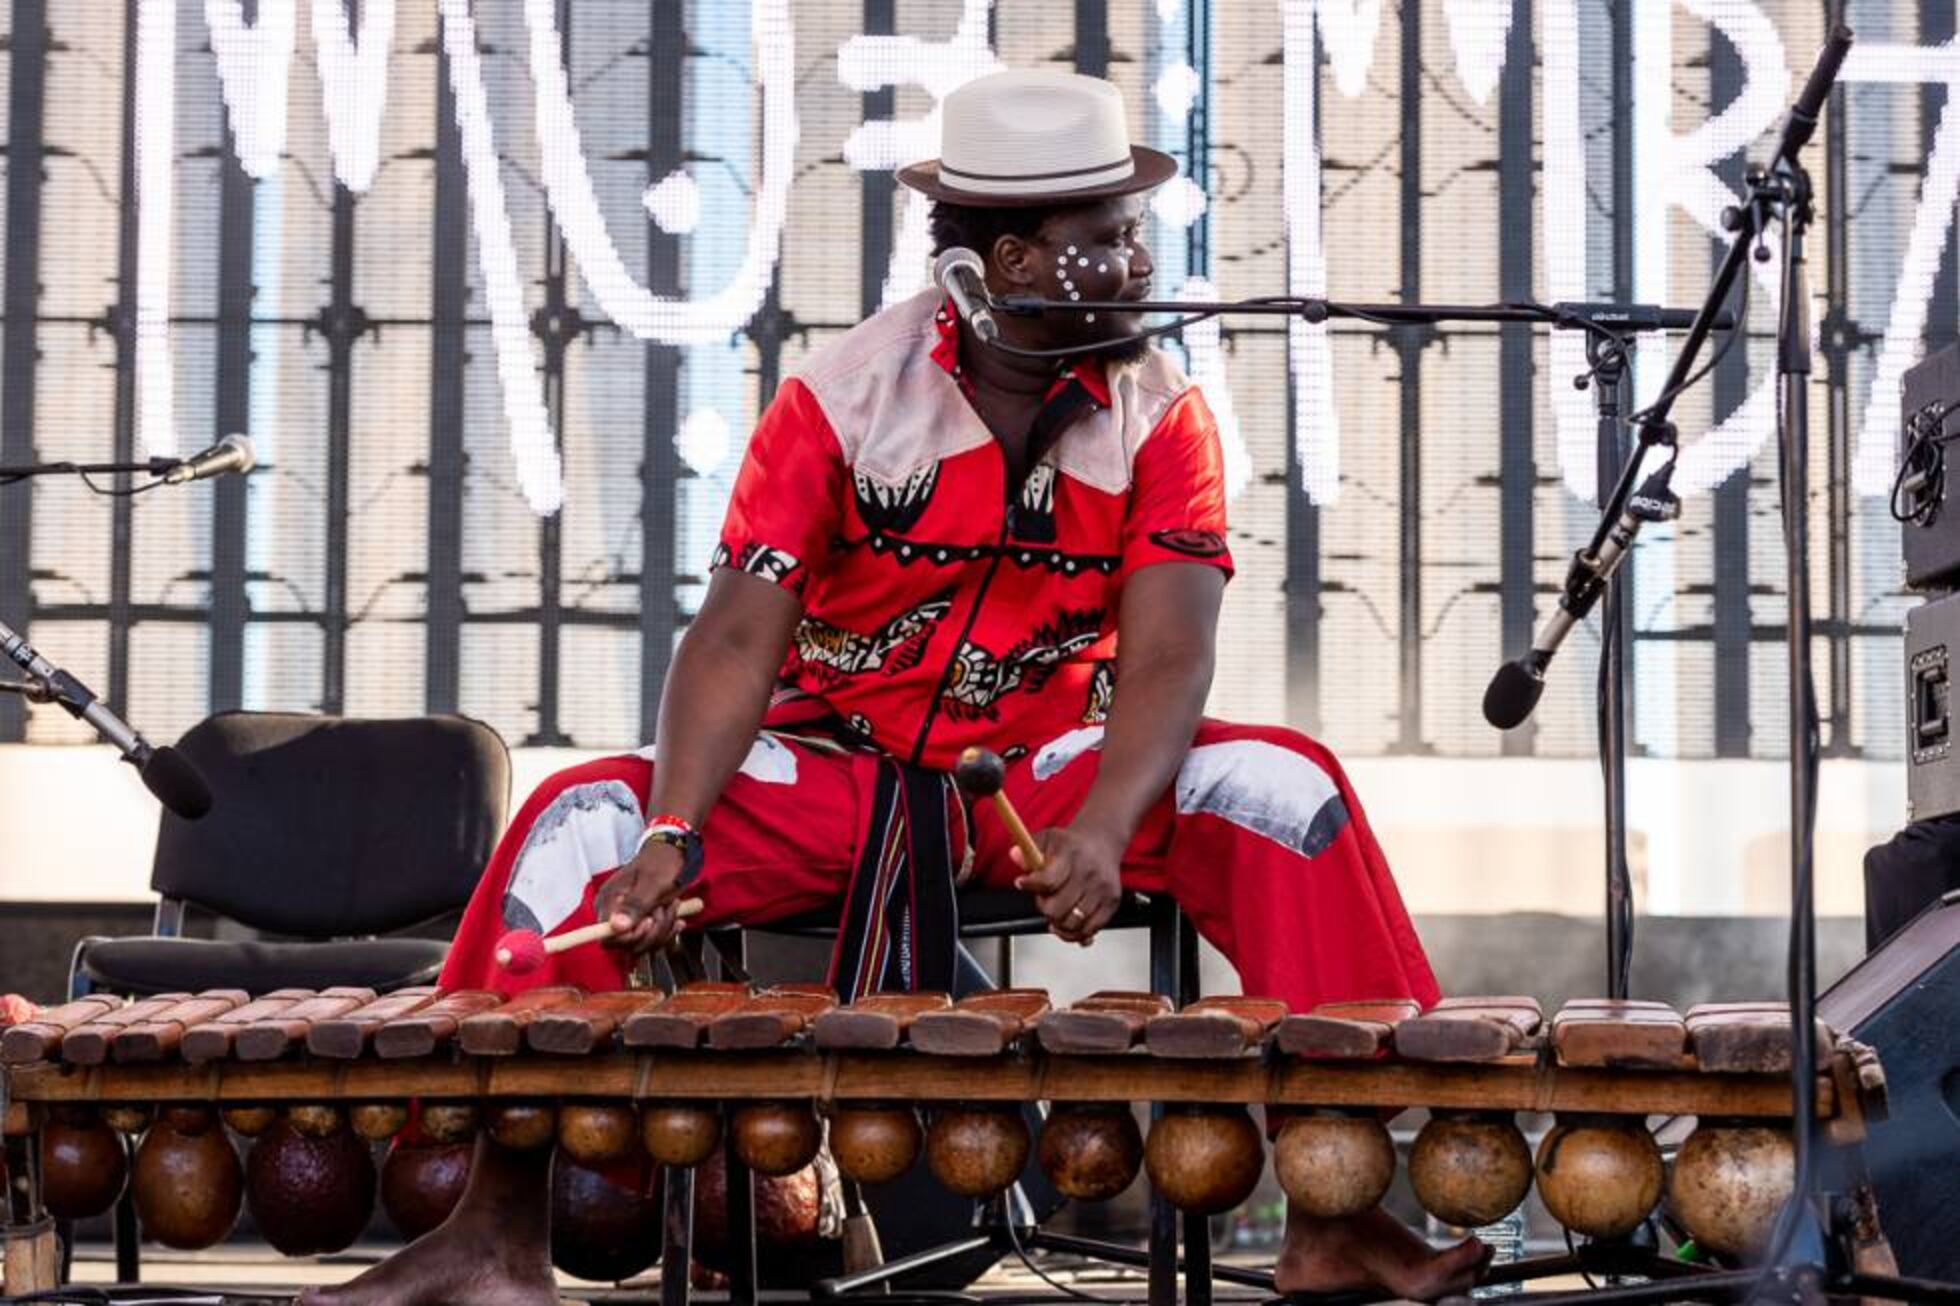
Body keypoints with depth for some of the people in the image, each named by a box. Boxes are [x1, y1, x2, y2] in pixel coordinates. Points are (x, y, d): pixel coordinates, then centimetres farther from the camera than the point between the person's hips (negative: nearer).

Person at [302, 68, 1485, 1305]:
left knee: (1283, 785, -25)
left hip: (1050, 772, 1)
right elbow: (738, 637, -14)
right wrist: (671, 832, -30)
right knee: (586, 821, -24)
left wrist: (1101, 832, -37)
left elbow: (1166, 660, -17)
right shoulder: (844, 398, -10)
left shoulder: (1161, 416, -7)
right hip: (831, 773, 0)